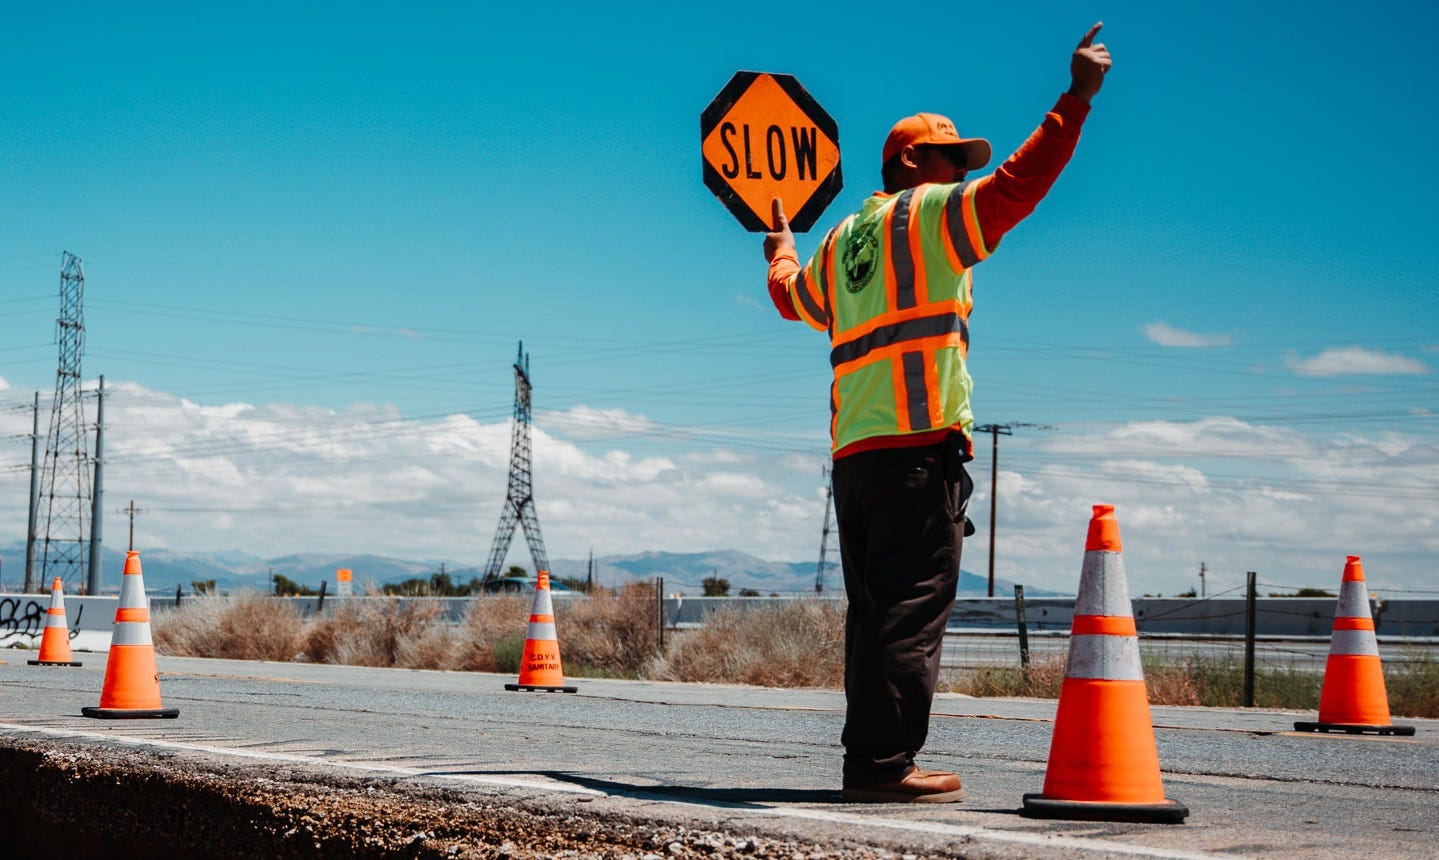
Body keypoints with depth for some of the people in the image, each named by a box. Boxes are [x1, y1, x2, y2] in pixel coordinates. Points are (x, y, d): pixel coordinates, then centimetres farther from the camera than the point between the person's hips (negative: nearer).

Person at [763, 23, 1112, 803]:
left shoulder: (841, 240, 25)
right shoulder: (932, 213, 3)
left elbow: (790, 296, 43)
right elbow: (1018, 183, -11)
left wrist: (780, 245, 64)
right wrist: (1078, 96, -8)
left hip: (853, 449, 8)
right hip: (920, 445, -8)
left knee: (874, 610, 9)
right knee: (911, 607, -11)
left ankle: (870, 759, 7)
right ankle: (883, 762, -15)